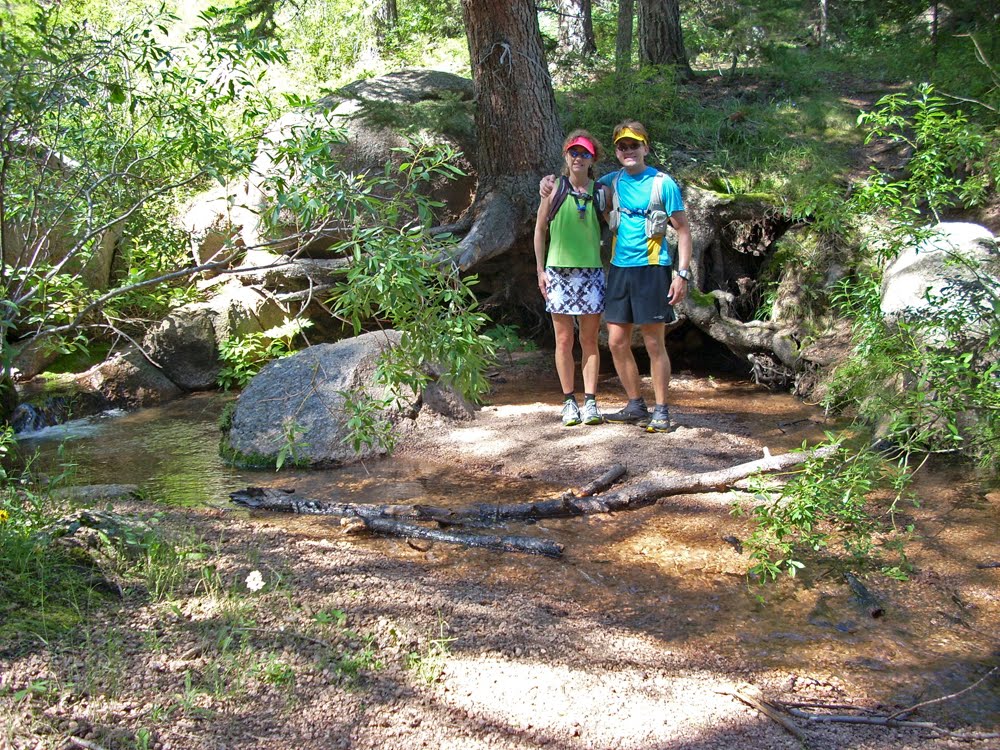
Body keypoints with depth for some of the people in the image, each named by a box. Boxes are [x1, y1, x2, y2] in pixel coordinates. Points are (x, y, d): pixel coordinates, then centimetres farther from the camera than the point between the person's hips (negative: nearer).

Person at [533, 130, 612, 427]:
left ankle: (590, 402, 10)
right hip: (559, 272, -1)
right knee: (564, 340, 3)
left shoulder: (601, 193, 4)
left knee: (590, 340, 4)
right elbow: (540, 229, 8)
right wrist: (540, 270, 3)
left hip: (592, 272, 1)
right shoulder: (554, 190, 2)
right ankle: (569, 401, 13)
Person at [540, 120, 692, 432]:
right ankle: (636, 406, 20)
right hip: (619, 269, 5)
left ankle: (661, 411, 8)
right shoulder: (612, 182, 10)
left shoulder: (662, 183, -4)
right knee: (617, 342, 6)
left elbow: (682, 229, -3)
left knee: (654, 344, -2)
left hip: (651, 269, -5)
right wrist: (550, 181, 10)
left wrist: (682, 273, -11)